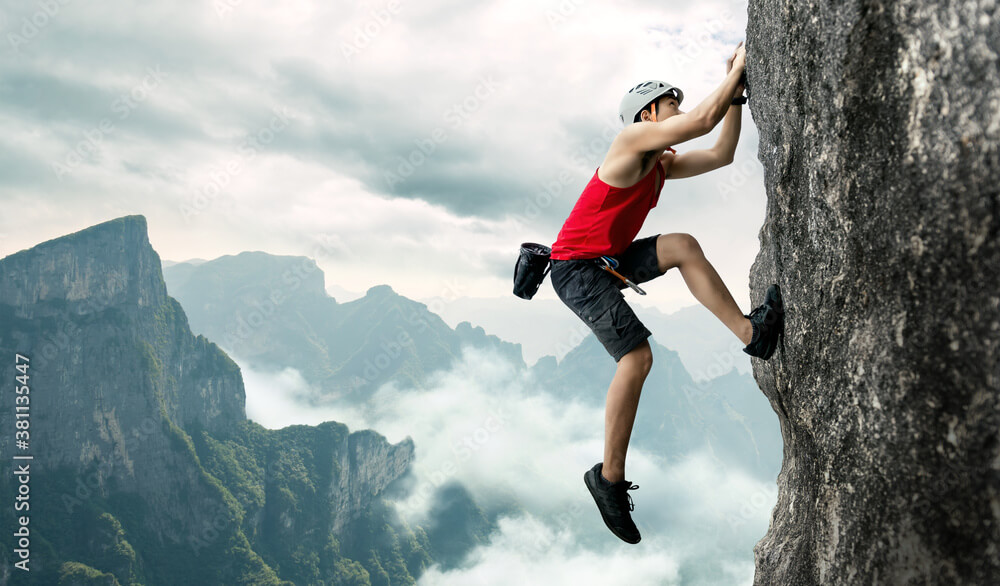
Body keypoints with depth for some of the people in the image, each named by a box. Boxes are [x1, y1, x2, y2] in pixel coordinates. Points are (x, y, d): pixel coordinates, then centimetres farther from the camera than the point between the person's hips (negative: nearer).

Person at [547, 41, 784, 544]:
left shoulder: (663, 163, 15)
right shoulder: (634, 136, -11)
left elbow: (721, 154, 18)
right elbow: (703, 119, -19)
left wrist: (736, 94, 14)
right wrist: (735, 71, -5)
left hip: (608, 262, 9)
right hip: (575, 268, -9)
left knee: (683, 247, -8)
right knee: (637, 357, -19)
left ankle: (751, 332, -8)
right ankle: (610, 478, -10)